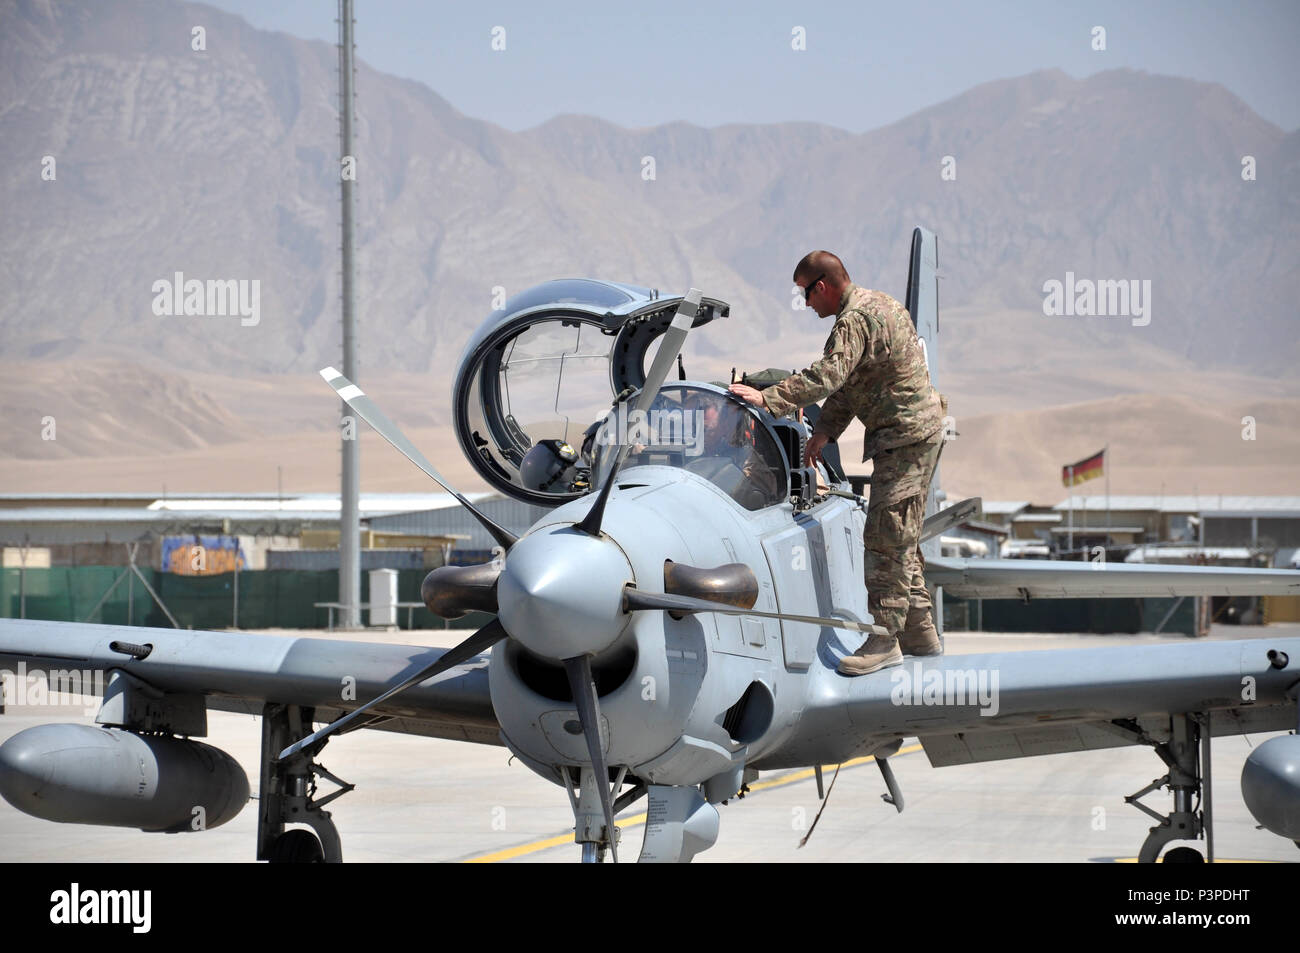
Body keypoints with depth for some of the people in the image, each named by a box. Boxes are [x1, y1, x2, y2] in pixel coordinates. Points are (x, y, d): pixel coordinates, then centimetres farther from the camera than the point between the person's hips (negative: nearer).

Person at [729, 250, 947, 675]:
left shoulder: (855, 320, -17)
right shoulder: (879, 305, 17)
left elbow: (826, 376, -29)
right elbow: (846, 383, 18)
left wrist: (767, 398, -28)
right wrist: (824, 431, 13)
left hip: (907, 436, -11)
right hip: (921, 432, 11)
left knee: (886, 538, -10)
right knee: (901, 538, 15)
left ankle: (885, 639, -10)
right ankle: (920, 633, 20)